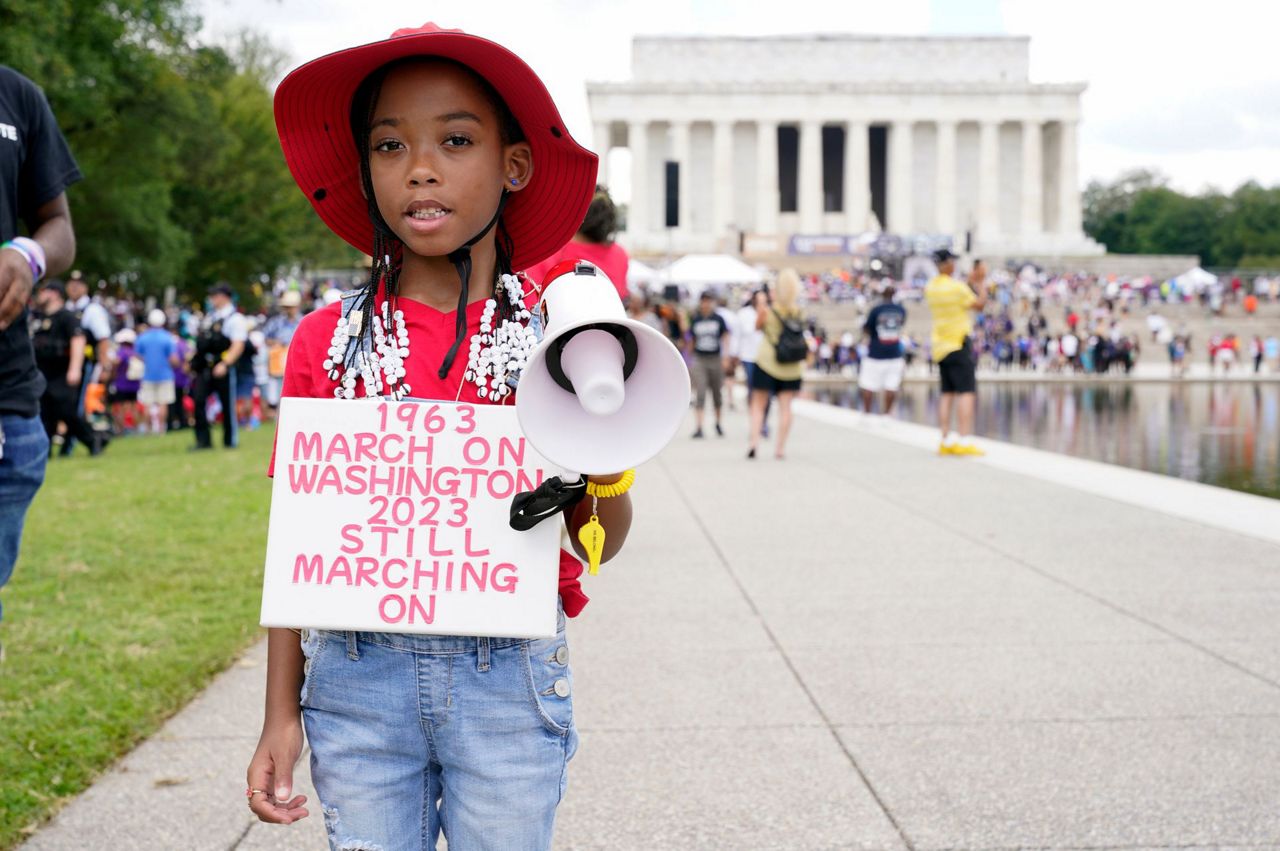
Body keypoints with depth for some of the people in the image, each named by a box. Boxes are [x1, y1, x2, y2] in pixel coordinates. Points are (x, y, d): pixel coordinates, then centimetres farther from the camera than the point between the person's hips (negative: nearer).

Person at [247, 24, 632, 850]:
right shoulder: (327, 340, -1)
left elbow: (598, 544, 3)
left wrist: (609, 475, -18)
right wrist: (282, 713, 2)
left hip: (508, 679, 0)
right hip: (357, 679, 1)